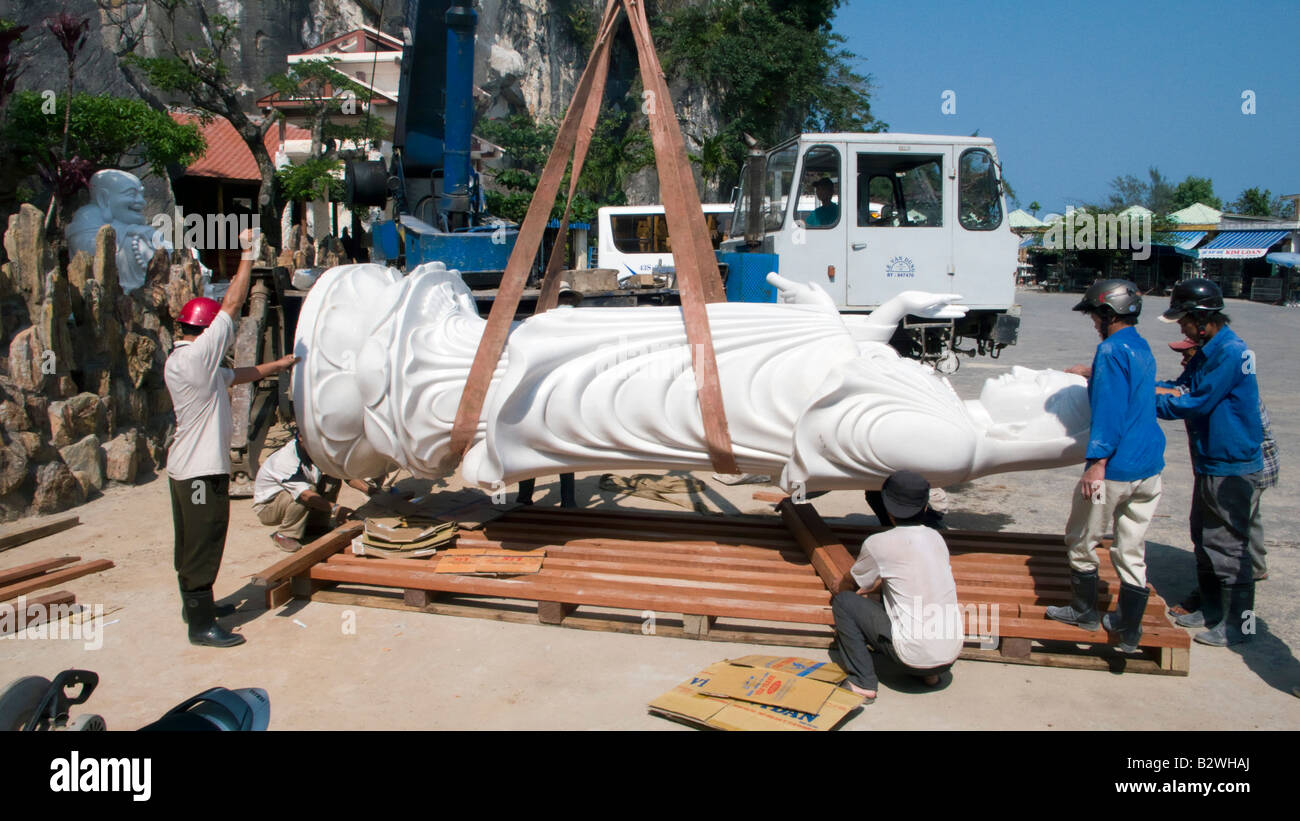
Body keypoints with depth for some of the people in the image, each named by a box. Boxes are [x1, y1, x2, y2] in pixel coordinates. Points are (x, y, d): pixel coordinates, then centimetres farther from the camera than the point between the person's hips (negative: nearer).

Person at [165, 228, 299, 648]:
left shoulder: (180, 361, 13)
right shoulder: (196, 356, -17)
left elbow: (237, 375, 26)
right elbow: (232, 306, -17)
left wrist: (277, 365, 34)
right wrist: (248, 255, -11)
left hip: (184, 468, 10)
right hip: (202, 470, -10)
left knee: (191, 543, 21)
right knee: (203, 546, -3)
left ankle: (194, 604, 35)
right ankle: (202, 624, 5)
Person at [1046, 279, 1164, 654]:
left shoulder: (1111, 350, -14)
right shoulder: (1142, 348, 13)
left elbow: (1108, 410, -22)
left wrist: (1098, 462, -23)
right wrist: (1091, 373, 53)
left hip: (1114, 469, -8)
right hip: (1150, 468, 8)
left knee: (1081, 541, 11)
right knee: (1132, 551, 11)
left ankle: (1085, 610, 24)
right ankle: (1129, 631, 15)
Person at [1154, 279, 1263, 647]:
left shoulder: (1231, 353, -21)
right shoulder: (1208, 351, 9)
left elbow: (1197, 404, -21)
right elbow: (1186, 389, 18)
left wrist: (1149, 401, -11)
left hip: (1232, 469, -10)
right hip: (1210, 464, 10)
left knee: (1228, 548, -2)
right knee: (1204, 542, 18)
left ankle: (1238, 624, 9)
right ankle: (1212, 610, 30)